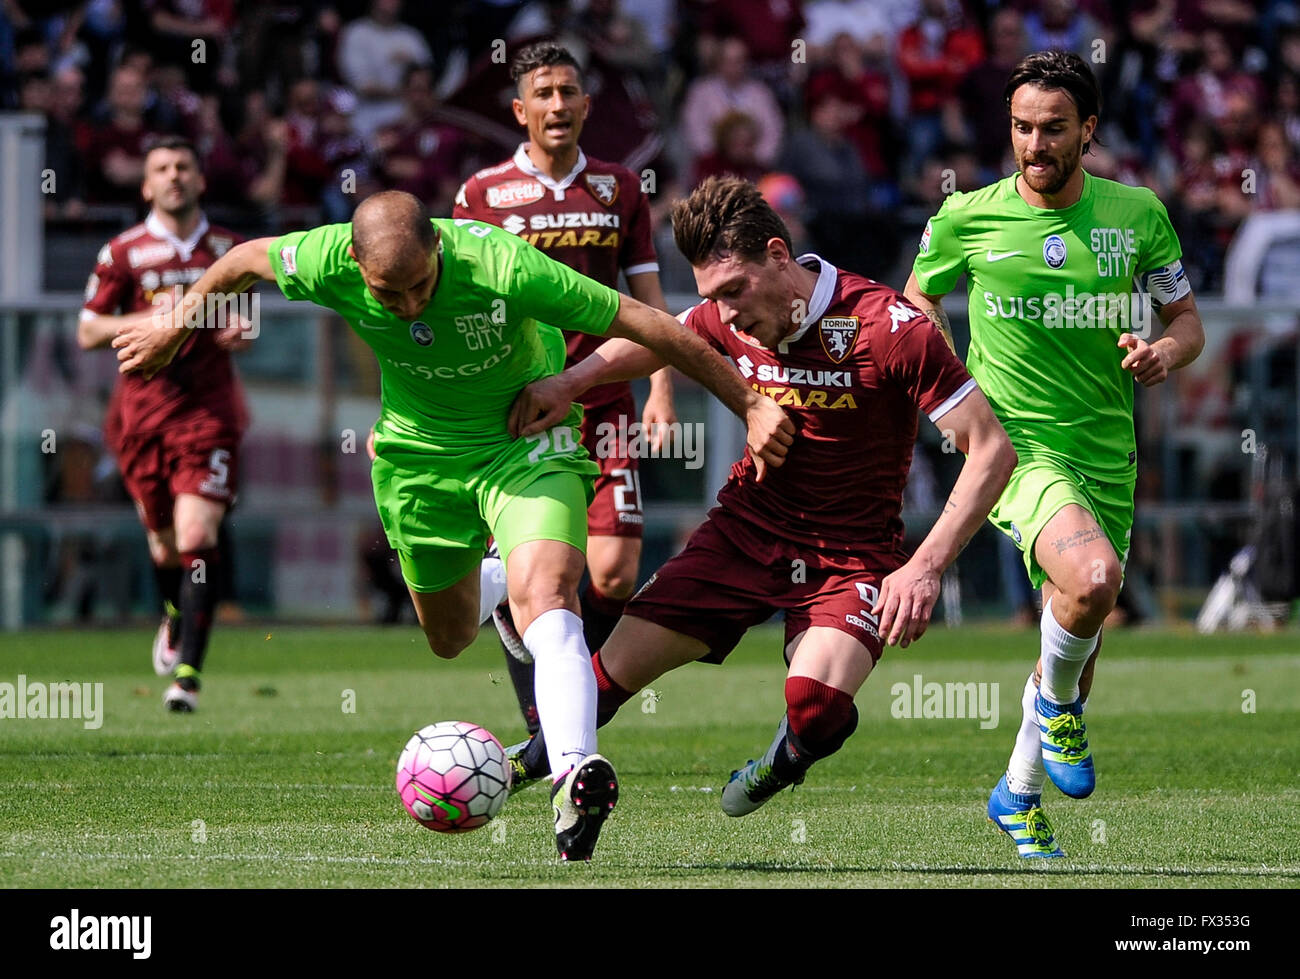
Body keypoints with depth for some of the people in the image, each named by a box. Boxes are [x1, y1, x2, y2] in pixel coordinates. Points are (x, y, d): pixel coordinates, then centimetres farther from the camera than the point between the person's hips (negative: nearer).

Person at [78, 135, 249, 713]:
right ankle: (176, 616, 46)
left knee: (197, 536, -16)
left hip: (209, 410, -1)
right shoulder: (123, 253, 0)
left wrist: (240, 332, -4)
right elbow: (87, 333, 0)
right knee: (164, 542, 12)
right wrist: (151, 317, -15)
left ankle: (188, 670, -18)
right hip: (143, 410, 1)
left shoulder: (227, 250, 7)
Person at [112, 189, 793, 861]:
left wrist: (750, 406, -21)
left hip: (527, 435, -4)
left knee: (544, 596, -29)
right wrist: (176, 327, 14)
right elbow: (248, 259, -1)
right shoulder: (328, 261, -26)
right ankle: (486, 581, 54)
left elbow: (645, 324, -27)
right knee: (450, 637, 18)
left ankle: (575, 775, -40)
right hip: (417, 449, 4)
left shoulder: (504, 268, -35)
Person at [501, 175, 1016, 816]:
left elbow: (992, 450, -20)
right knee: (618, 668, -4)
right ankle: (541, 755, 28)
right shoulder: (728, 320, -6)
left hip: (852, 553, -4)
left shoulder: (890, 328, -23)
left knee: (815, 706, -28)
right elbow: (652, 339, 18)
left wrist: (925, 567, -28)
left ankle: (788, 757, 9)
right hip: (747, 527, 4)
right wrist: (569, 382, -2)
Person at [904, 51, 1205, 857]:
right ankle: (1055, 698, -1)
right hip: (1016, 447, -4)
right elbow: (916, 304, 14)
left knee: (1078, 639, 13)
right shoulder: (967, 218, -4)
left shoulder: (1137, 214, 1)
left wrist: (1165, 353, -14)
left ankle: (1020, 793, 38)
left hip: (1106, 452, 4)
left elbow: (1188, 319, 9)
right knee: (1094, 577, -32)